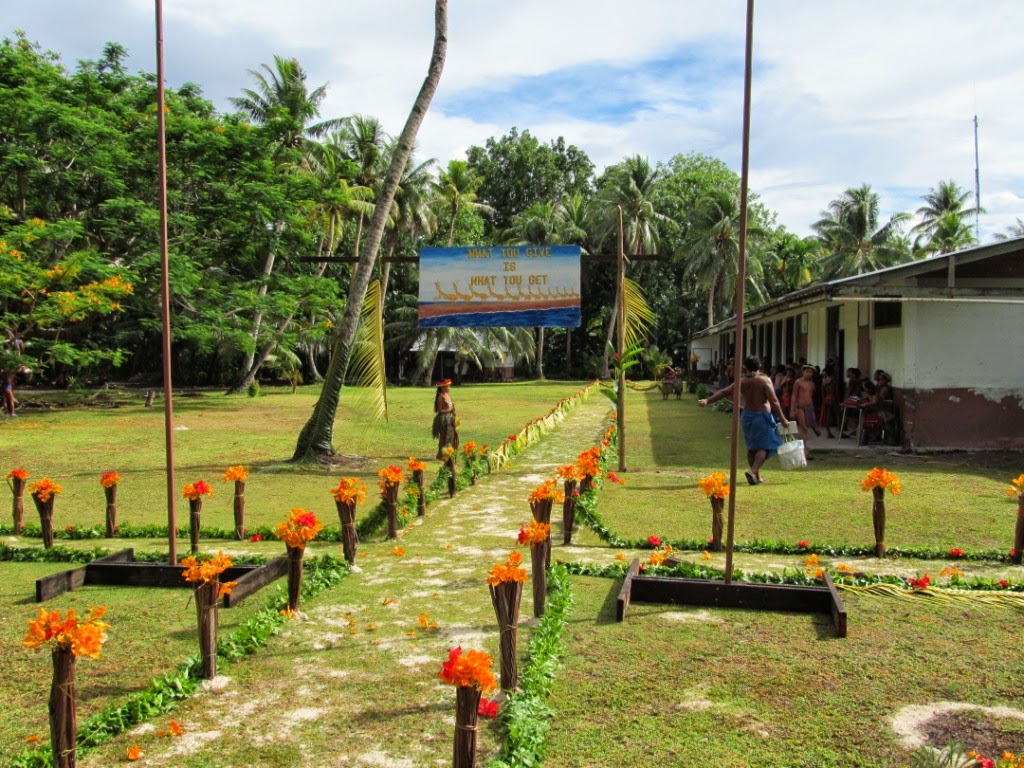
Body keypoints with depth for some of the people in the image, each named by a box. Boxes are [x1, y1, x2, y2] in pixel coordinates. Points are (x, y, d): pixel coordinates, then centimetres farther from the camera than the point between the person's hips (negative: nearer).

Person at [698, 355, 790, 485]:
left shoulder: (742, 382, 0)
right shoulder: (765, 380, -10)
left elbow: (723, 392, -3)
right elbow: (773, 401, -14)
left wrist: (707, 401, -1)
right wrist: (782, 419, -9)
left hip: (747, 415, 5)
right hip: (762, 416, -4)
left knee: (752, 447, 17)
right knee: (764, 446, 0)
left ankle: (757, 475, 25)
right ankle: (753, 470, -19)